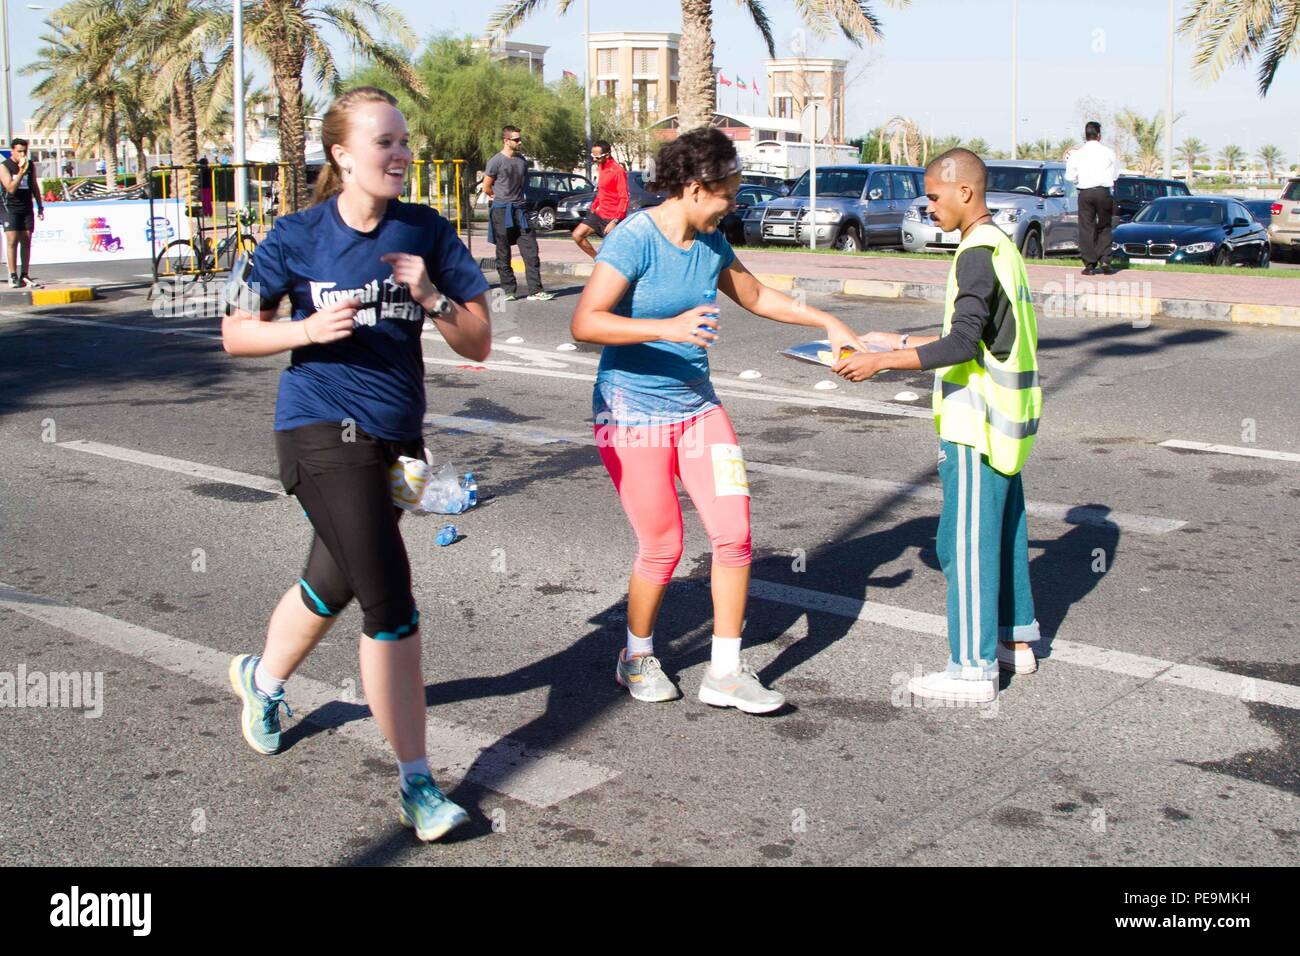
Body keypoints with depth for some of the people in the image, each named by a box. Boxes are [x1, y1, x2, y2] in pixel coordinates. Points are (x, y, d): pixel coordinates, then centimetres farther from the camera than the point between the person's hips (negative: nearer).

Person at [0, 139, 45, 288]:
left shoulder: (30, 165, 9)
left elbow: (34, 186, 18)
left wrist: (40, 206, 16)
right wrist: (21, 171, -25)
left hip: (27, 208, 5)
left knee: (26, 241, 2)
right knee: (12, 241, -10)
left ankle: (24, 276, 5)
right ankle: (13, 277, -10)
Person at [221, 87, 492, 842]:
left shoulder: (428, 233, 0)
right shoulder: (300, 236, -5)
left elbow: (479, 344, 0)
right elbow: (236, 332, 1)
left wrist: (431, 297, -18)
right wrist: (309, 330, -16)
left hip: (396, 437, 5)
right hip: (323, 432, -5)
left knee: (334, 584, 22)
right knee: (390, 602, -14)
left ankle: (263, 678, 54)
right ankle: (418, 784, -2)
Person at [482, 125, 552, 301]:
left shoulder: (522, 160, 10)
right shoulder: (496, 161, -7)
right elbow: (486, 188, 1)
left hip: (520, 209, 5)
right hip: (501, 211, -5)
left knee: (530, 250, -4)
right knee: (503, 254, 3)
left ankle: (535, 291, -5)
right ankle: (508, 290, 11)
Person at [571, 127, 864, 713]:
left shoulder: (710, 242, 6)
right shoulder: (635, 239, -16)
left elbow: (755, 296, 24)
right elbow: (584, 323, -25)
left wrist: (827, 322, 20)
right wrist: (667, 327, -34)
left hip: (698, 408, 7)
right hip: (633, 415, -7)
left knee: (734, 533, -2)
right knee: (662, 548, -1)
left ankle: (724, 673, 11)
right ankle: (637, 659, 27)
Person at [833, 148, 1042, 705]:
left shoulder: (978, 254, -17)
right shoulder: (1001, 246, 14)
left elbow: (964, 344, -25)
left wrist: (881, 362, -23)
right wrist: (903, 344, 20)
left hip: (976, 426, -10)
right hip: (1004, 419, 10)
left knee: (966, 540, -4)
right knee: (1003, 531, 18)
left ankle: (973, 669, 2)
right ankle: (1017, 639, 30)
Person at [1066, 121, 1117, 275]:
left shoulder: (1077, 154, 0)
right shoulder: (1108, 152, 0)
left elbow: (1070, 177, 3)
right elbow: (1114, 175, 4)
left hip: (1085, 193, 0)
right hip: (1103, 192, 0)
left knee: (1086, 228, 3)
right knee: (1104, 227, 11)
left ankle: (1089, 264, -1)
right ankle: (1105, 260, 2)